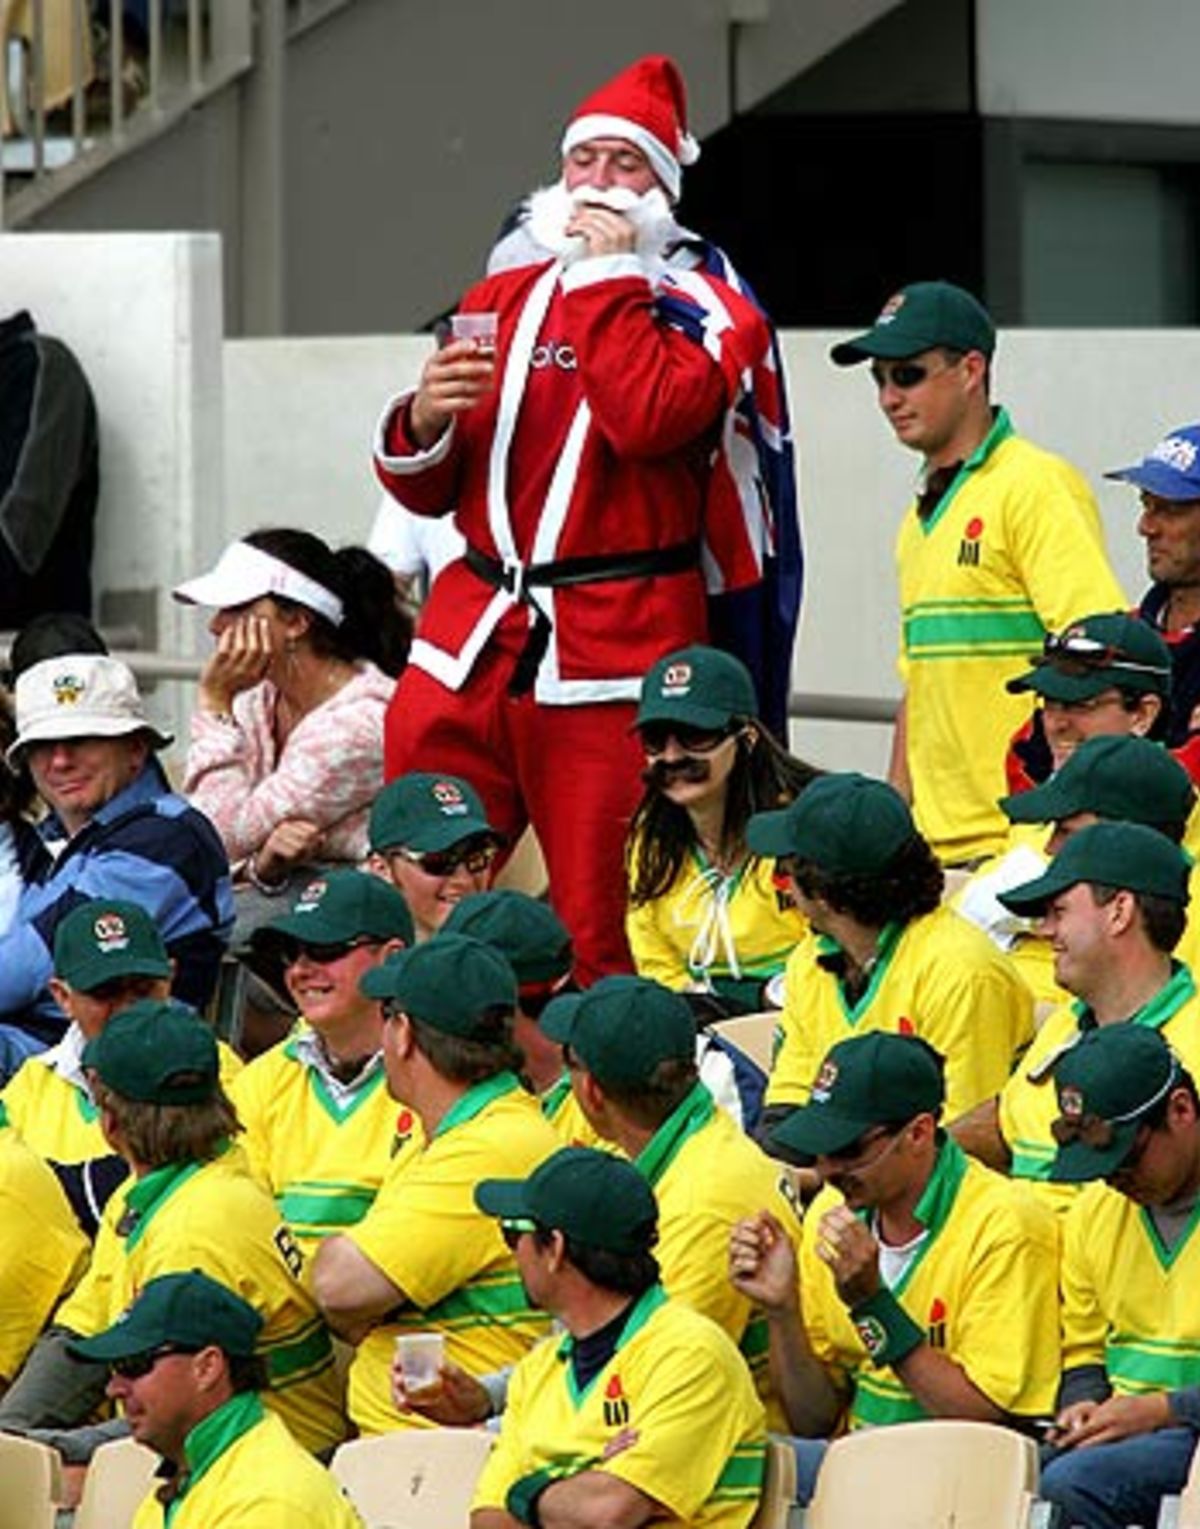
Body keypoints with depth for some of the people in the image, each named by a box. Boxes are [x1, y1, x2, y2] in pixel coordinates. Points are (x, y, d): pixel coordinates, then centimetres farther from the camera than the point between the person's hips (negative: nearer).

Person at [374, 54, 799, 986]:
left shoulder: (704, 308, 4)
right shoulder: (502, 297, 18)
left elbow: (649, 418, -19)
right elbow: (425, 490, 18)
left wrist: (609, 276, -9)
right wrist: (424, 421, -4)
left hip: (611, 661, -5)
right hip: (472, 638, 5)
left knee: (599, 934, -4)